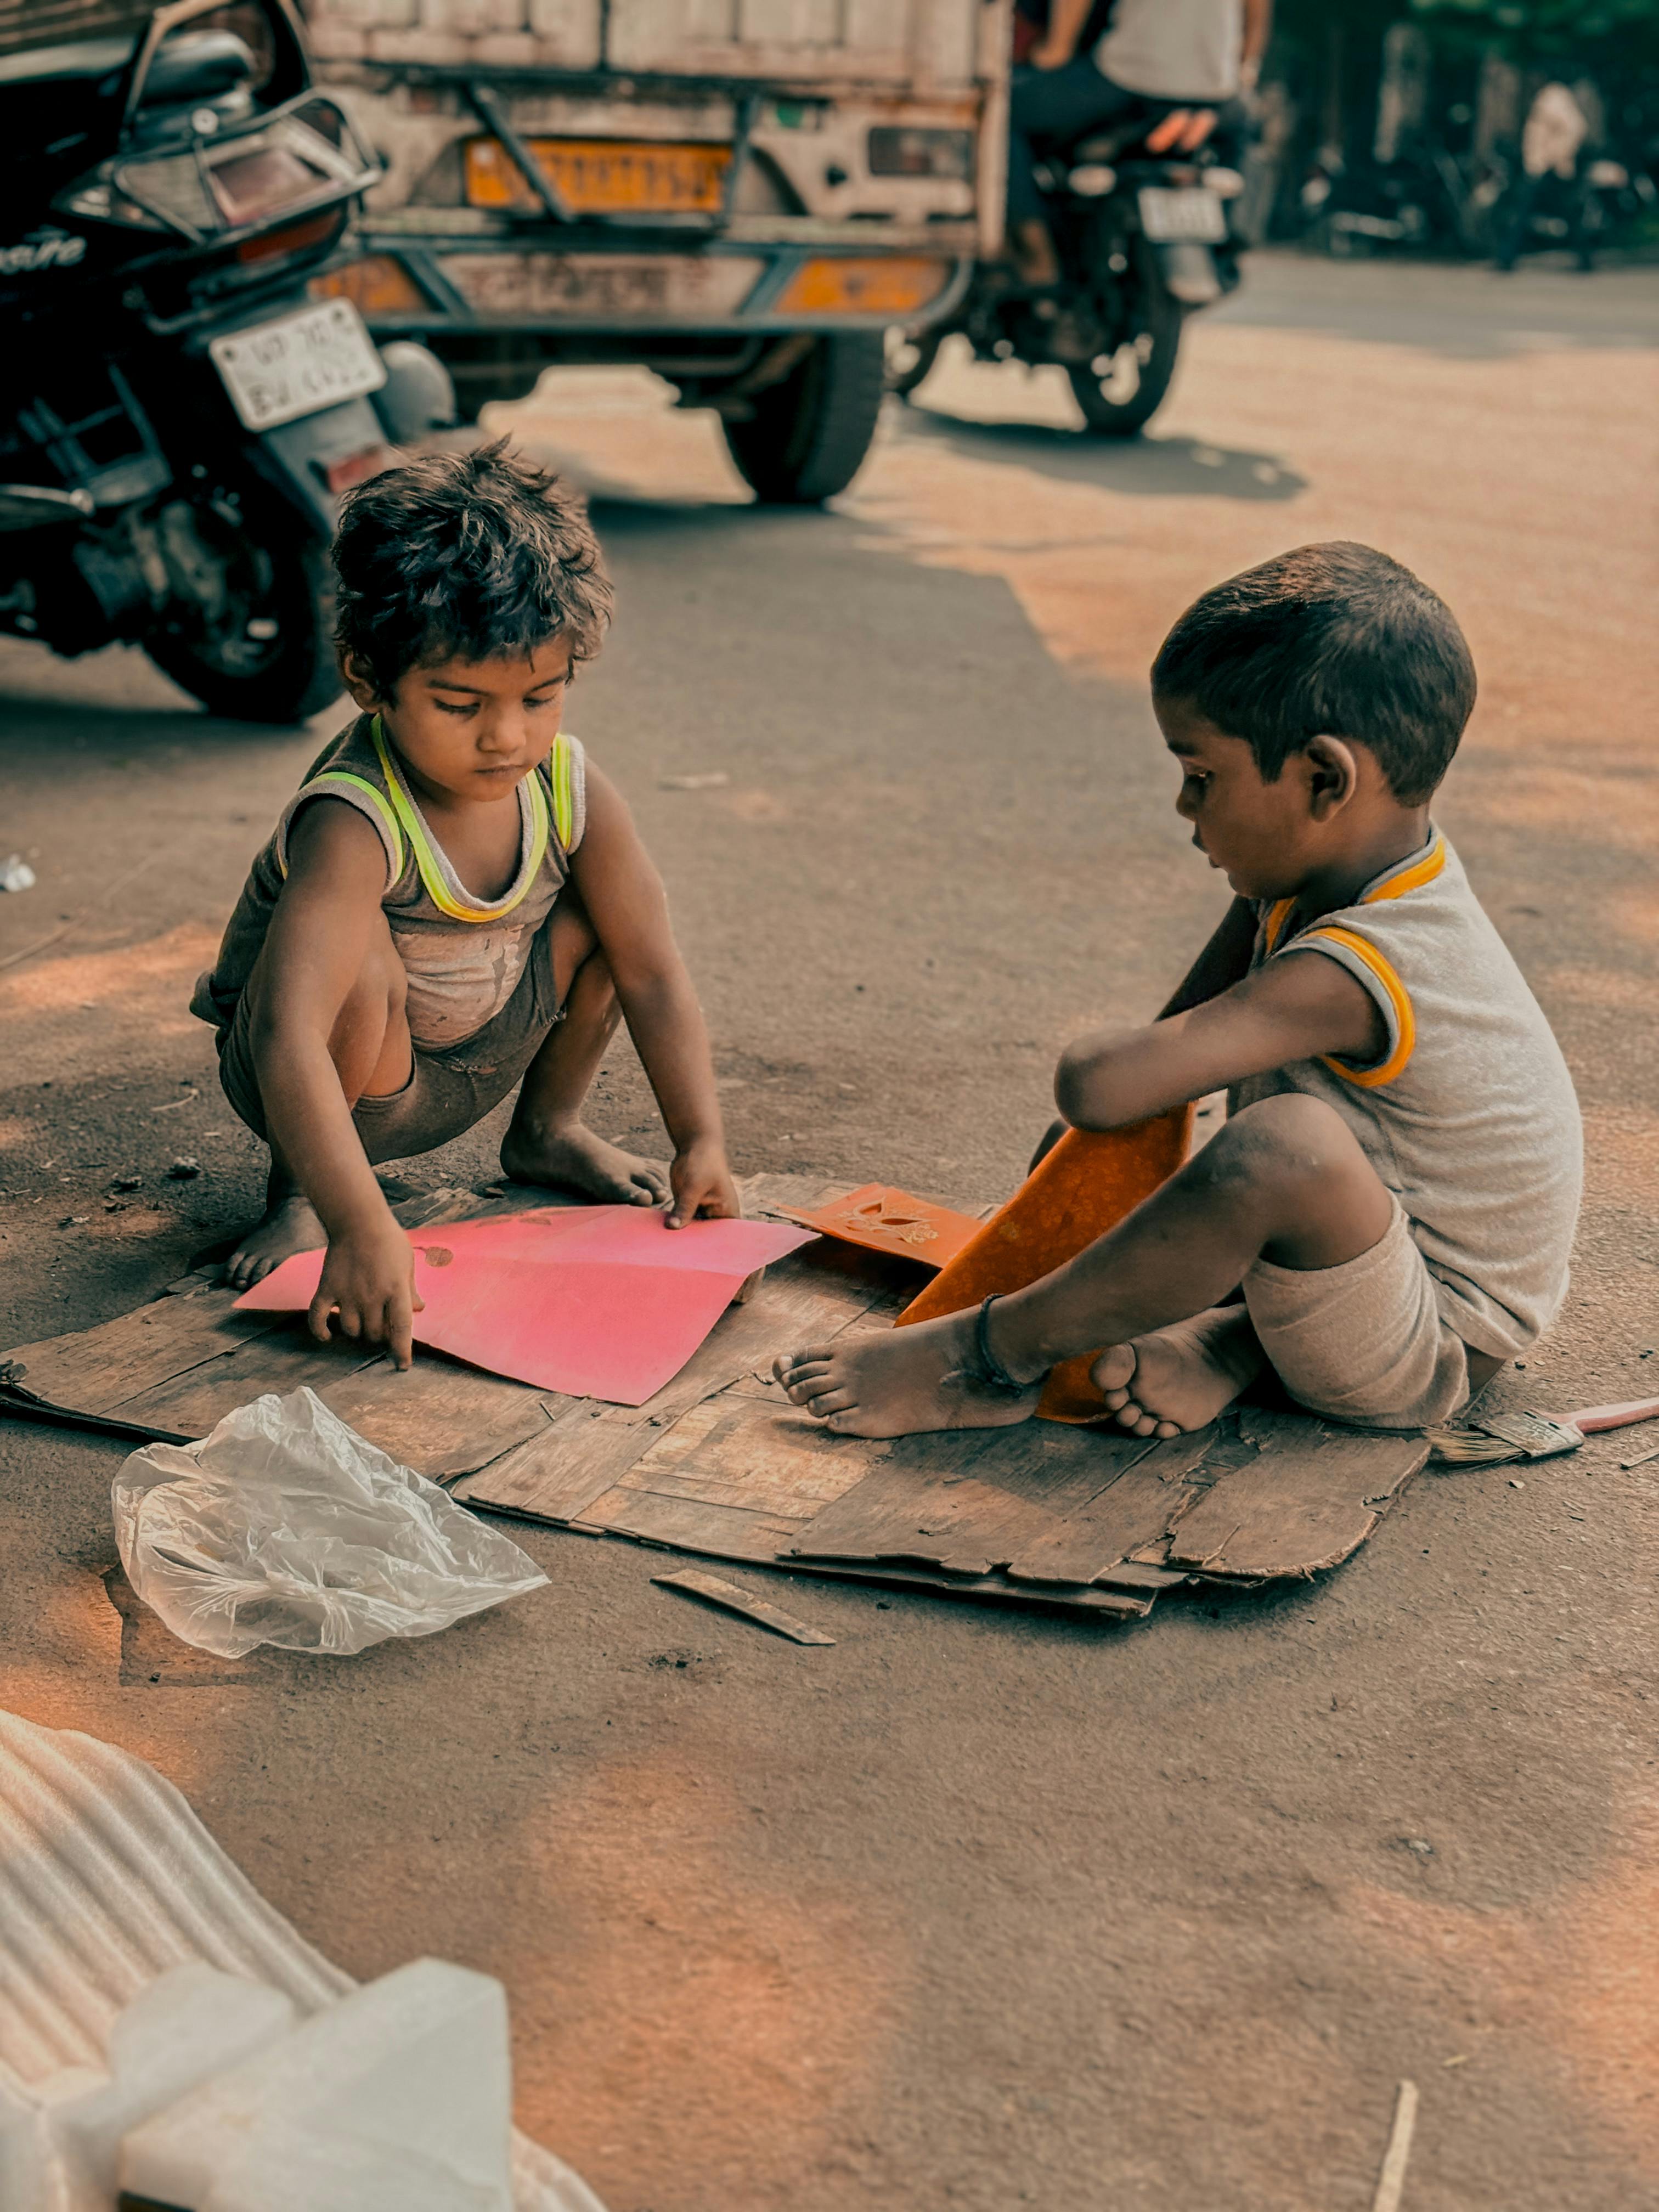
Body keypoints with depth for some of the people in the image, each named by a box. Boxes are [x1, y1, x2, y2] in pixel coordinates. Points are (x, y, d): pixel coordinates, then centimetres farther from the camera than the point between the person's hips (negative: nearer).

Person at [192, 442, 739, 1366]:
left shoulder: (571, 789, -16)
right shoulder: (354, 826, -35)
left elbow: (654, 971, -10)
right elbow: (288, 1040, -46)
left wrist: (703, 1143, -17)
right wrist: (364, 1229, -55)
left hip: (476, 1063, 6)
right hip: (334, 1080, -6)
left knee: (605, 911, -8)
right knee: (363, 955, -36)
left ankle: (548, 1127, 17)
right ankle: (298, 1192, -9)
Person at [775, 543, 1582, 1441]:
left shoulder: (1349, 972, -31)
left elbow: (1096, 1090, -36)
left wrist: (1090, 1057, -14)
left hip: (1429, 1359, -10)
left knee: (1283, 1147, -37)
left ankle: (995, 1352, -19)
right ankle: (1233, 1332, -1)